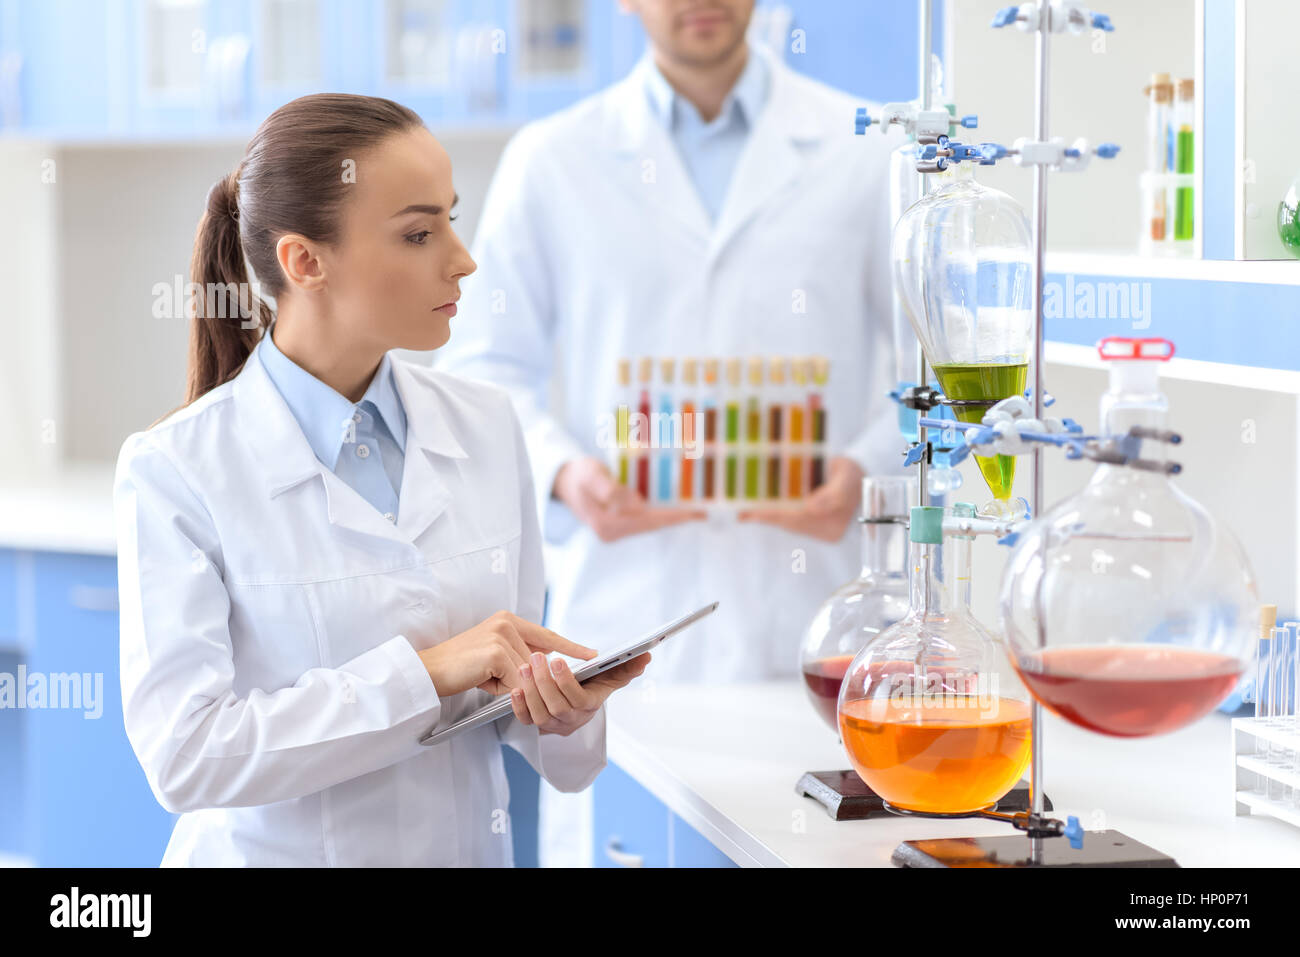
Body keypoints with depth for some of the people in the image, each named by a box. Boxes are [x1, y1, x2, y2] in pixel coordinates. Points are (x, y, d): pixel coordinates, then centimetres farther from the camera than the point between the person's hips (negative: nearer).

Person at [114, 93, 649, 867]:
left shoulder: (486, 426, 6)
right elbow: (183, 753, -14)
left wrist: (559, 707, -7)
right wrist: (428, 673, -17)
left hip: (468, 845, 4)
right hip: (283, 852, -3)